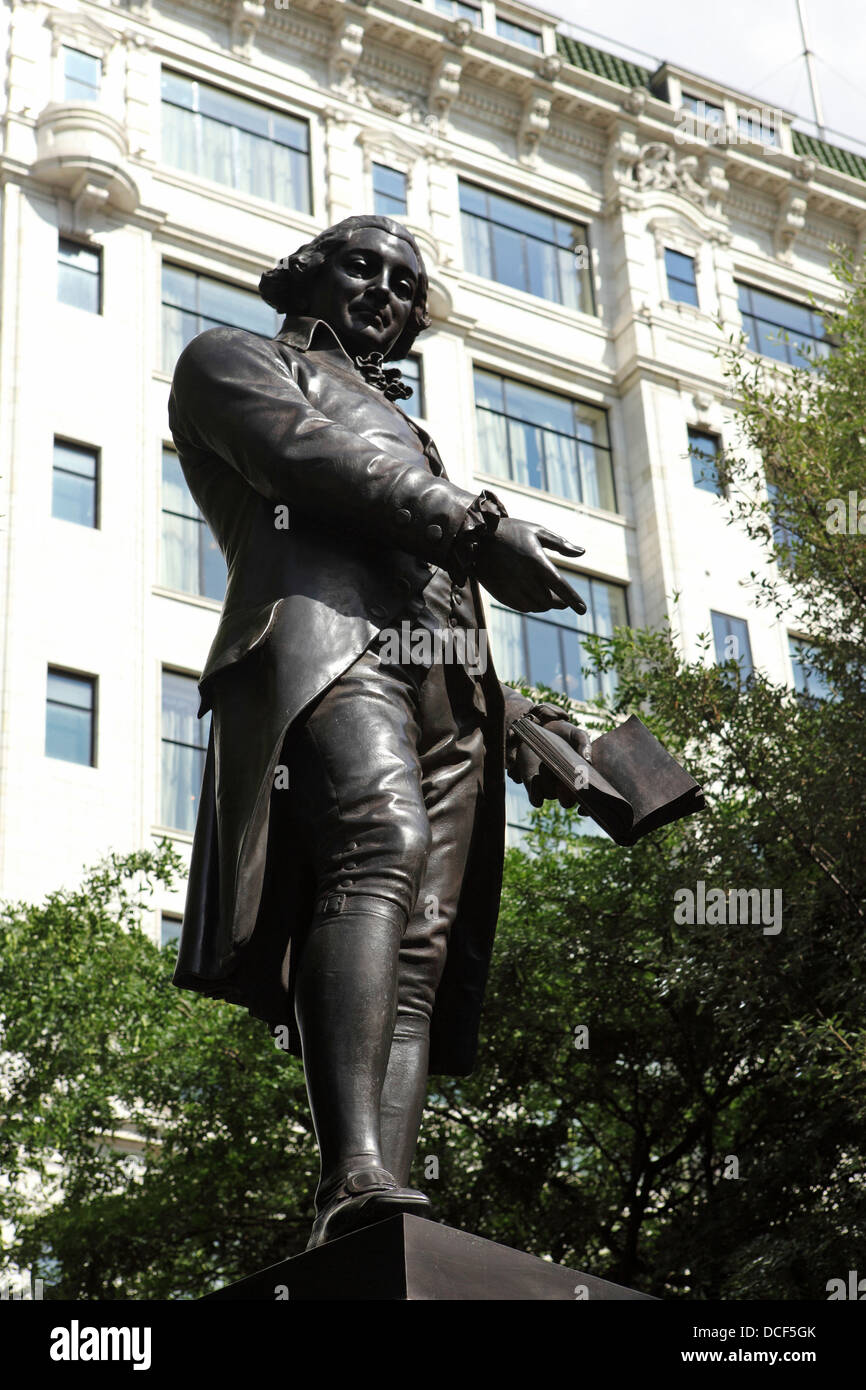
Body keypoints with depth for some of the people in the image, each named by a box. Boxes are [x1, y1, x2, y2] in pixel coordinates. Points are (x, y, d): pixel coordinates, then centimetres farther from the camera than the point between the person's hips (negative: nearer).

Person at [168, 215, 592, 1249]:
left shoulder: (399, 430, 43)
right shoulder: (232, 359, 24)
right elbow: (302, 456, 1)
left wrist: (528, 727, 21)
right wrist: (471, 524, -10)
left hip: (448, 684, 7)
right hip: (320, 632, -6)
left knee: (422, 954, -14)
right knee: (379, 838, -35)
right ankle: (355, 1177, -49)